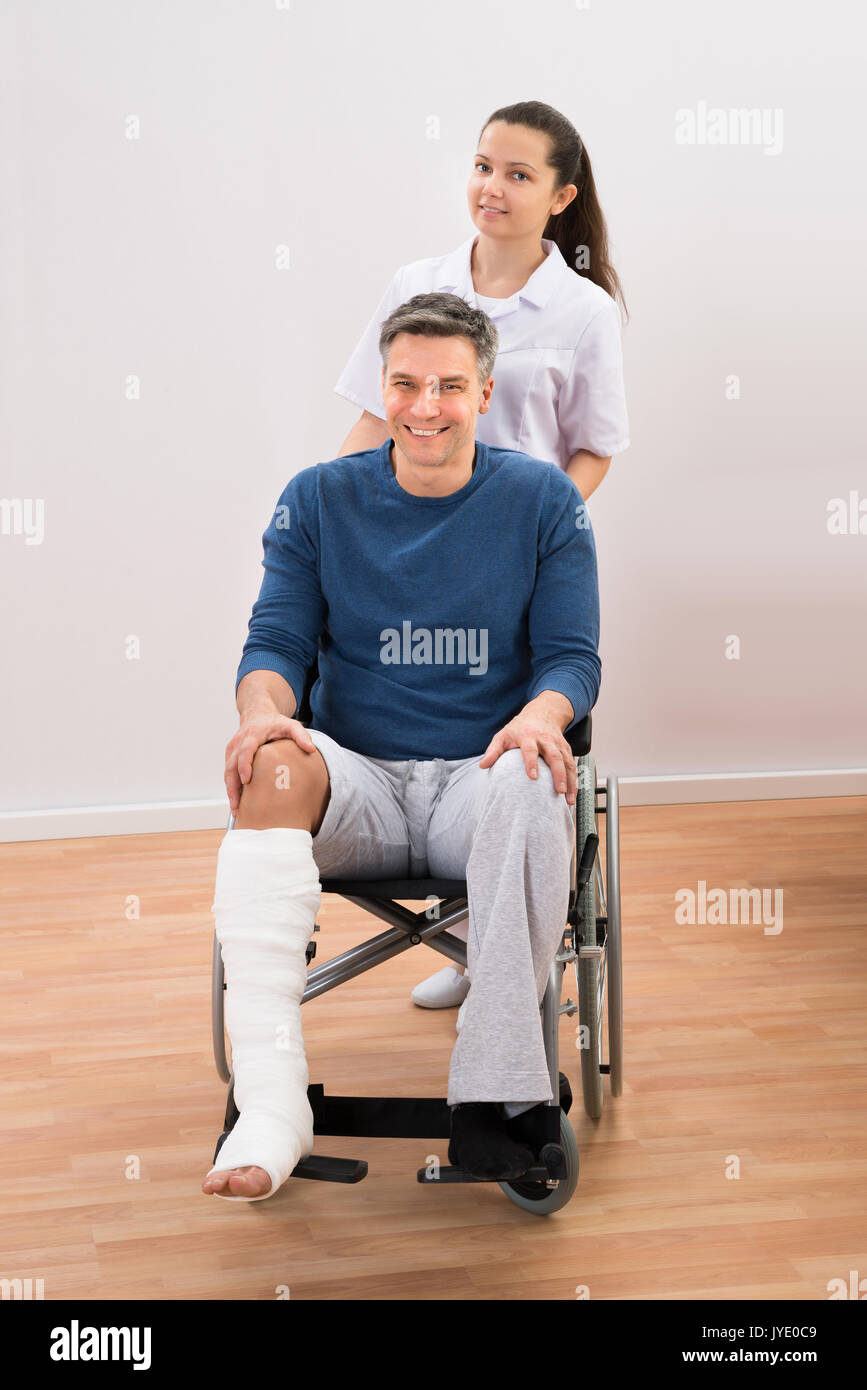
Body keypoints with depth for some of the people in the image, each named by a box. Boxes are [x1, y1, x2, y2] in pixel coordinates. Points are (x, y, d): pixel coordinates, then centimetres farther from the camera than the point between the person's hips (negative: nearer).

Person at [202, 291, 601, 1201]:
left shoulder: (542, 501, 6)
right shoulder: (319, 500, 8)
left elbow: (573, 655, 3)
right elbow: (276, 639, 3)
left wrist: (541, 716, -22)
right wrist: (264, 708, -22)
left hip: (479, 783, 0)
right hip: (358, 789, 1)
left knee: (533, 784, -37)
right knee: (274, 765, -34)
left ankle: (492, 1100, -33)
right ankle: (271, 1106, -42)